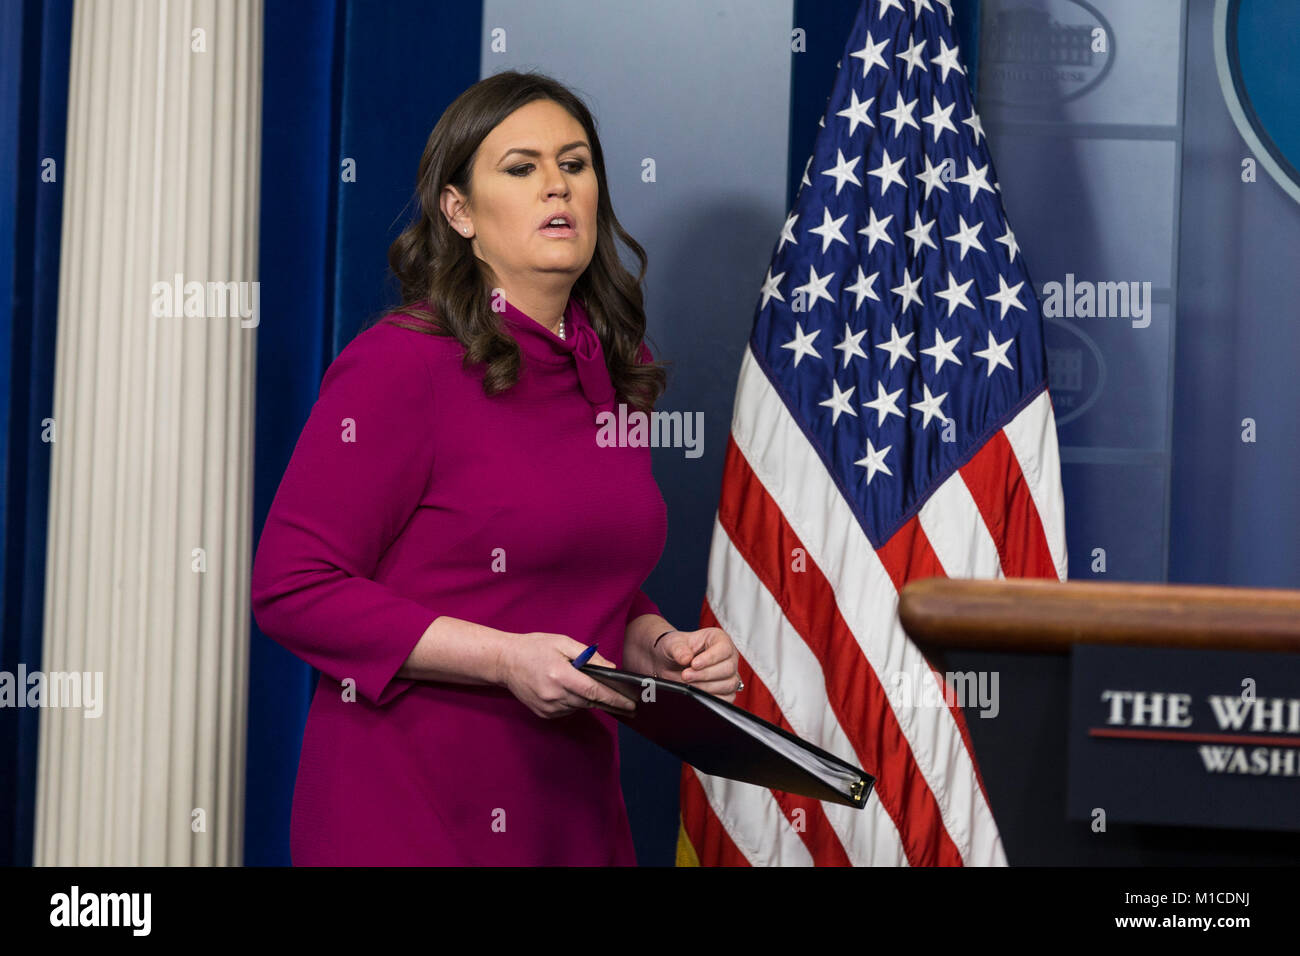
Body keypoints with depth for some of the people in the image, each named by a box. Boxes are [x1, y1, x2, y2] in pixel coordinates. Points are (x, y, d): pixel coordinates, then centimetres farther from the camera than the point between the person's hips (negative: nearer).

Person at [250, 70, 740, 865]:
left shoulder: (609, 375, 9)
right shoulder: (402, 363, -11)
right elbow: (291, 588, -15)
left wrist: (659, 646, 0)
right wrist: (506, 659, -21)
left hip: (572, 810, 7)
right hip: (411, 812, -6)